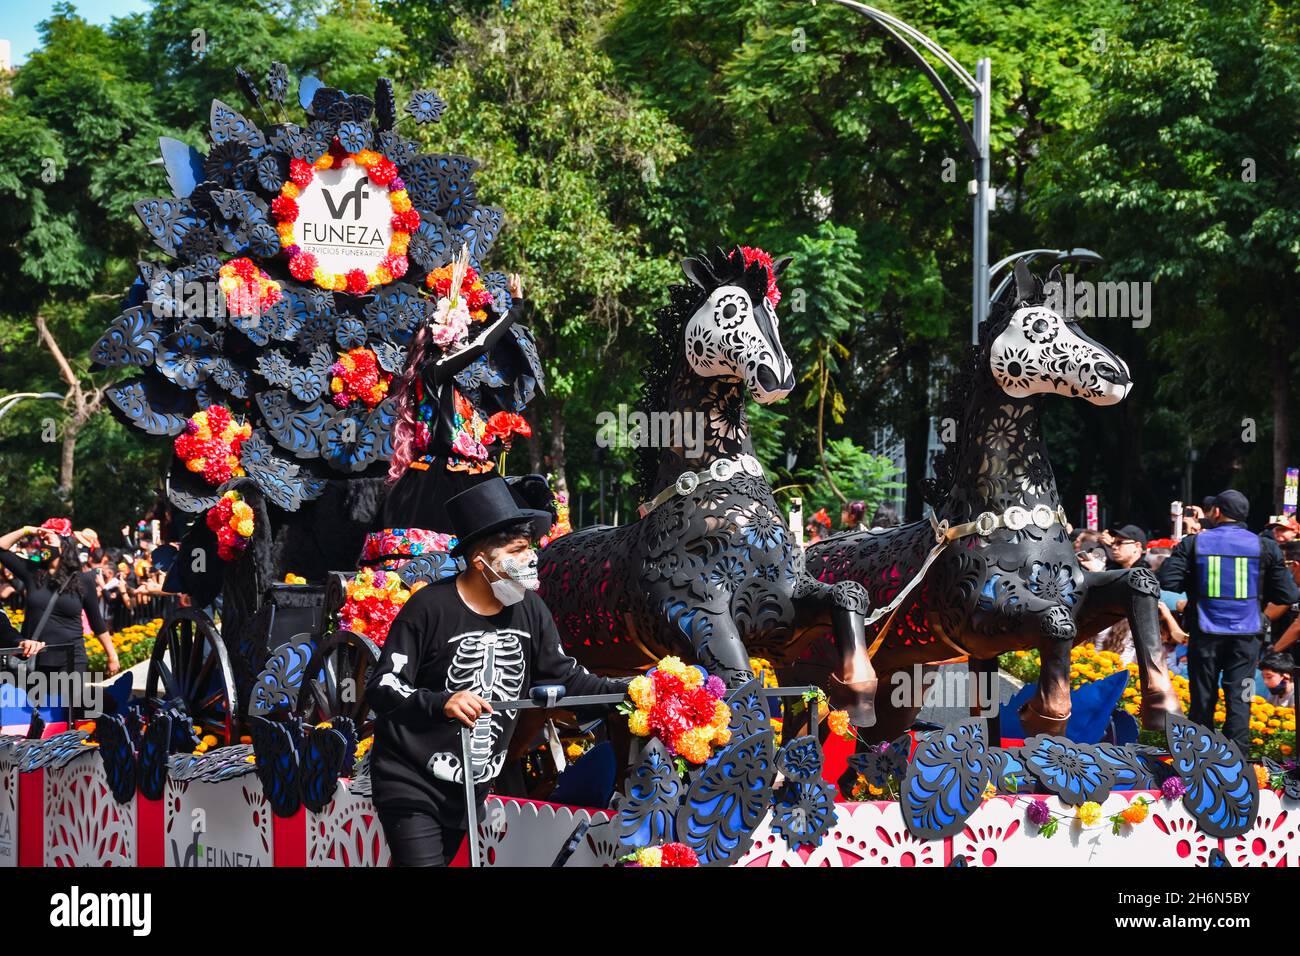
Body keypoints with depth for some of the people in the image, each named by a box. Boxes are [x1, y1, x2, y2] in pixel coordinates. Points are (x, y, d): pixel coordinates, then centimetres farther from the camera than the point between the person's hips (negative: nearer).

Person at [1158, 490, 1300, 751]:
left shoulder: (1192, 544, -3)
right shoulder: (1265, 547, -1)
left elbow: (1167, 581, -11)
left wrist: (1195, 585, 8)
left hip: (1205, 635, 0)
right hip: (1245, 635, 0)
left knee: (1202, 699, 10)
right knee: (1238, 700, 3)